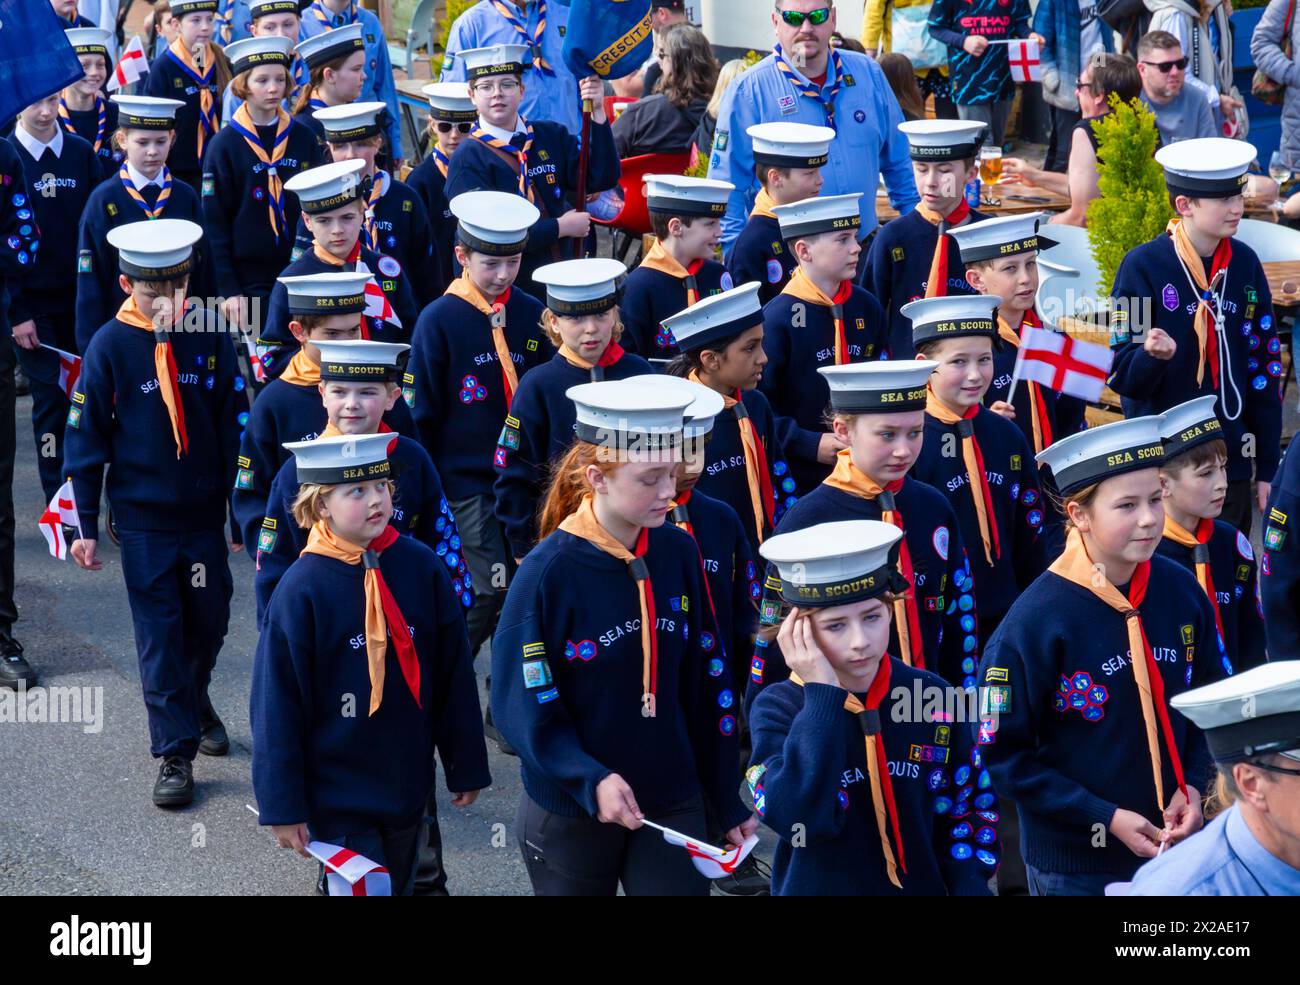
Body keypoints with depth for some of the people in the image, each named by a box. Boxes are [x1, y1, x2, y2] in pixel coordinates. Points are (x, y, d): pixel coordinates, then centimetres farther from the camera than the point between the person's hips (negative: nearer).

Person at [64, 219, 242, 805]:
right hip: (143, 520, -2)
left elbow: (234, 429, 4)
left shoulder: (211, 338, -4)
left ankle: (193, 702, 42)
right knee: (160, 635, 1)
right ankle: (175, 752, 10)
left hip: (205, 515, 2)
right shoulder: (110, 347, -9)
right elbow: (84, 441, -3)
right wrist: (86, 526, -3)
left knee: (209, 623, 14)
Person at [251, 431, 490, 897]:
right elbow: (277, 704, -10)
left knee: (399, 884, 18)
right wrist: (282, 804, -9)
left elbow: (455, 675, 4)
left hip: (407, 784, 4)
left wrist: (467, 765, 8)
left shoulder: (421, 567, -5)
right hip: (337, 793, -4)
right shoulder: (303, 589, -15)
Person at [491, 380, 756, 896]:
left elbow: (707, 683, 4)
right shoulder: (548, 572, -16)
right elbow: (522, 705, -14)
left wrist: (727, 802, 7)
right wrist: (591, 780, -28)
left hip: (673, 805, 3)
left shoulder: (679, 554, -3)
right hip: (569, 814, -3)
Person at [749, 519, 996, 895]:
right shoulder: (777, 709, -16)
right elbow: (799, 820, -31)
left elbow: (968, 808, 1)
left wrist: (969, 884, -14)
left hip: (922, 886, 3)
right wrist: (822, 695, -28)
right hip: (815, 886, -3)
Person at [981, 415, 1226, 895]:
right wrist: (1105, 819, -17)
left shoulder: (1182, 592, -5)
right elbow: (1004, 753, -14)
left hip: (1174, 844, 4)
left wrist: (1193, 786, -5)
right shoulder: (1035, 619, -19)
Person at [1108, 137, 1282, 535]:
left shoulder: (1244, 263, 3)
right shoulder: (1142, 265, -9)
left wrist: (1268, 469, 8)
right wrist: (1153, 356, -33)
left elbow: (1264, 367, 9)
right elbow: (1122, 377, -10)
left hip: (1231, 461, 4)